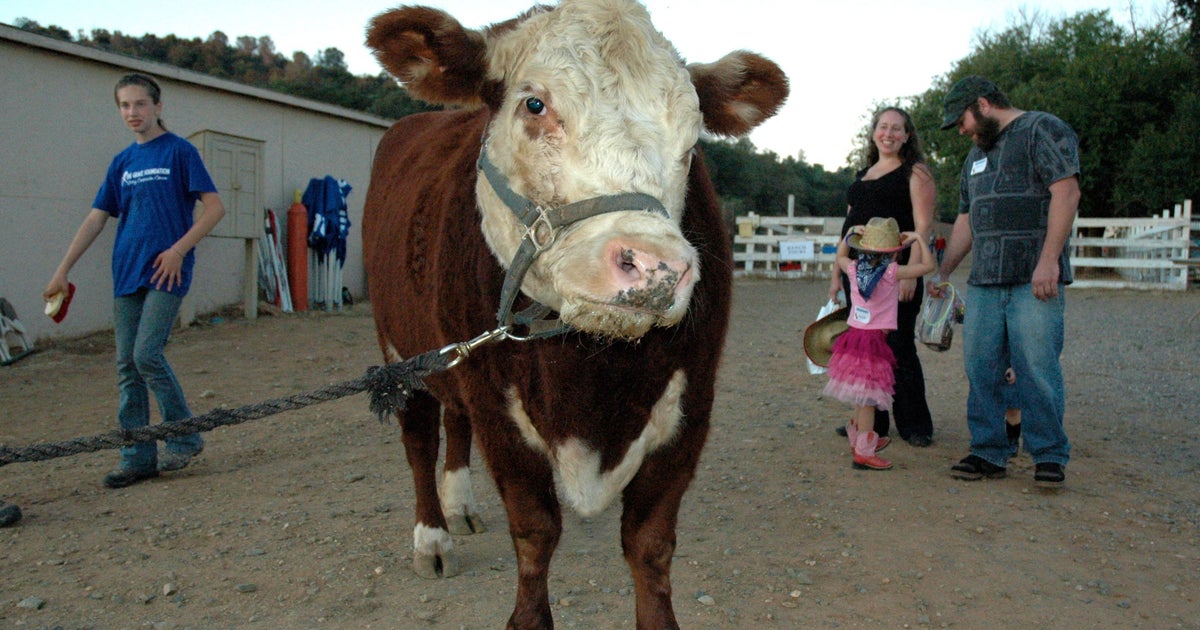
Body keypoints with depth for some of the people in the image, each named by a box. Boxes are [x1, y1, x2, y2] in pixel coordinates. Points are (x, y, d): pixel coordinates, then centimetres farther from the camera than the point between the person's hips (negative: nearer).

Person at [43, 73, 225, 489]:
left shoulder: (179, 151, -1)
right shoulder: (122, 162, 15)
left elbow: (215, 207, -6)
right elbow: (96, 219, 16)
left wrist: (179, 250, -14)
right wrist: (62, 272, 12)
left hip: (165, 271, -6)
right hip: (126, 273, 6)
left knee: (147, 354, -15)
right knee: (127, 365, 4)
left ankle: (184, 437, 4)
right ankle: (138, 457, 11)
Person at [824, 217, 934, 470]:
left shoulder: (854, 268, 2)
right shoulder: (892, 272, -13)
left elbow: (840, 256, 26)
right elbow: (927, 265, -7)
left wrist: (851, 232, 25)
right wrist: (919, 238, 2)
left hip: (854, 334, 6)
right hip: (874, 339, -6)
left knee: (861, 396, 20)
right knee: (868, 398, -4)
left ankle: (857, 440, 34)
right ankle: (864, 453, 0)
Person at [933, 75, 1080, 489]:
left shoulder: (1043, 130, 0)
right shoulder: (977, 154, 25)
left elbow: (1066, 193, -11)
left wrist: (1049, 259, -19)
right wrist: (942, 271, 24)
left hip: (1034, 281, -7)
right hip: (984, 281, 7)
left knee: (1037, 369, -7)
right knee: (980, 370, 3)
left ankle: (1050, 456, 5)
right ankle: (989, 453, 11)